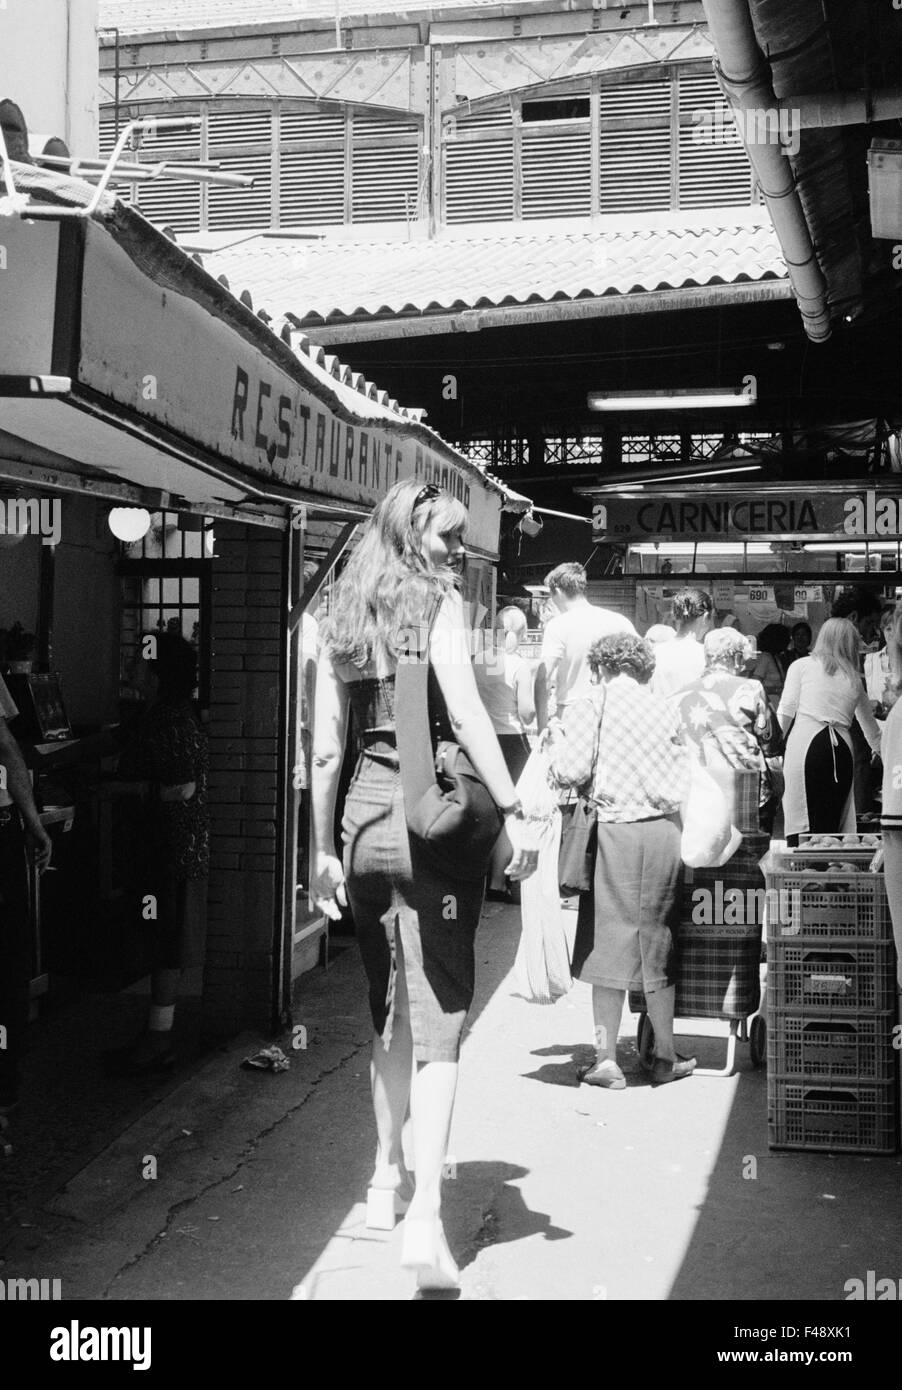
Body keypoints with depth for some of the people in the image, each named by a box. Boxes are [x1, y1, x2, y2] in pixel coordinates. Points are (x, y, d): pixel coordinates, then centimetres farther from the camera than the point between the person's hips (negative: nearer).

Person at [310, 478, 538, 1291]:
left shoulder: (341, 619, 12)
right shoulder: (437, 601, -4)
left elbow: (326, 748, 11)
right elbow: (465, 713, -17)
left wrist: (325, 850, 15)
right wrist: (512, 811, -17)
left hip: (363, 816, 6)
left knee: (390, 1009, 20)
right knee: (438, 1018, -4)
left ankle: (389, 1178, 32)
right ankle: (425, 1216, -11)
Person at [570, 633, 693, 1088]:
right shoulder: (664, 709, 9)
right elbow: (682, 784, 9)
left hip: (615, 827, -3)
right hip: (663, 829, 3)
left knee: (609, 942, 3)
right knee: (657, 942, 11)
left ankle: (606, 1059, 3)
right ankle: (665, 1058, 20)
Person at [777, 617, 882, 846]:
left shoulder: (802, 665, 11)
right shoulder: (854, 679, 22)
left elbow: (786, 712, 0)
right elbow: (871, 729, 34)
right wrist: (881, 751, 51)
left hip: (805, 744, -4)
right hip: (842, 749, 4)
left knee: (802, 826, -8)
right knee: (832, 825, 8)